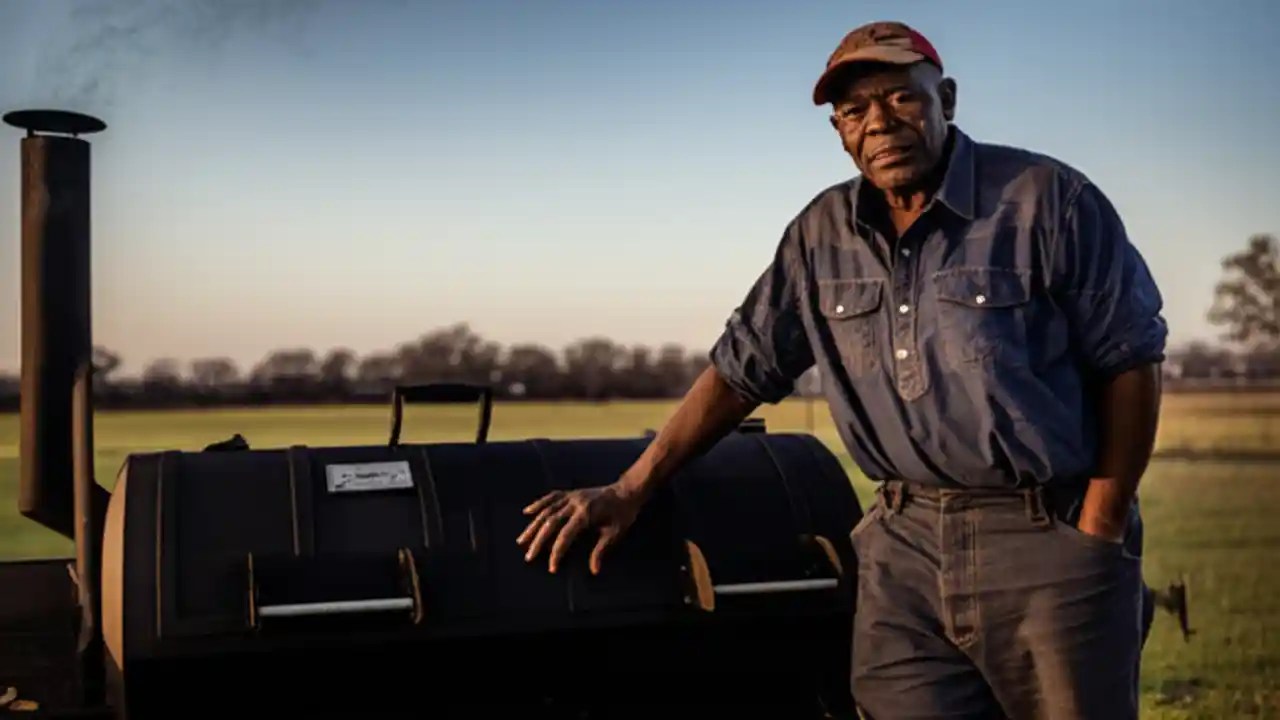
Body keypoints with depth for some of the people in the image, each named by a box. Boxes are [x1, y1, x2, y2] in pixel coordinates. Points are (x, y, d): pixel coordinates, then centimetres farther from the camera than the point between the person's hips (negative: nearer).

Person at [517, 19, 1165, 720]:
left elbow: (1128, 363, -4)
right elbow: (741, 367, 10)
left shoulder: (1046, 199, -7)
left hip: (1048, 537, -3)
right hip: (902, 545, 3)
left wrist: (1096, 535, -6)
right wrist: (629, 491, 6)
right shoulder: (821, 233, 6)